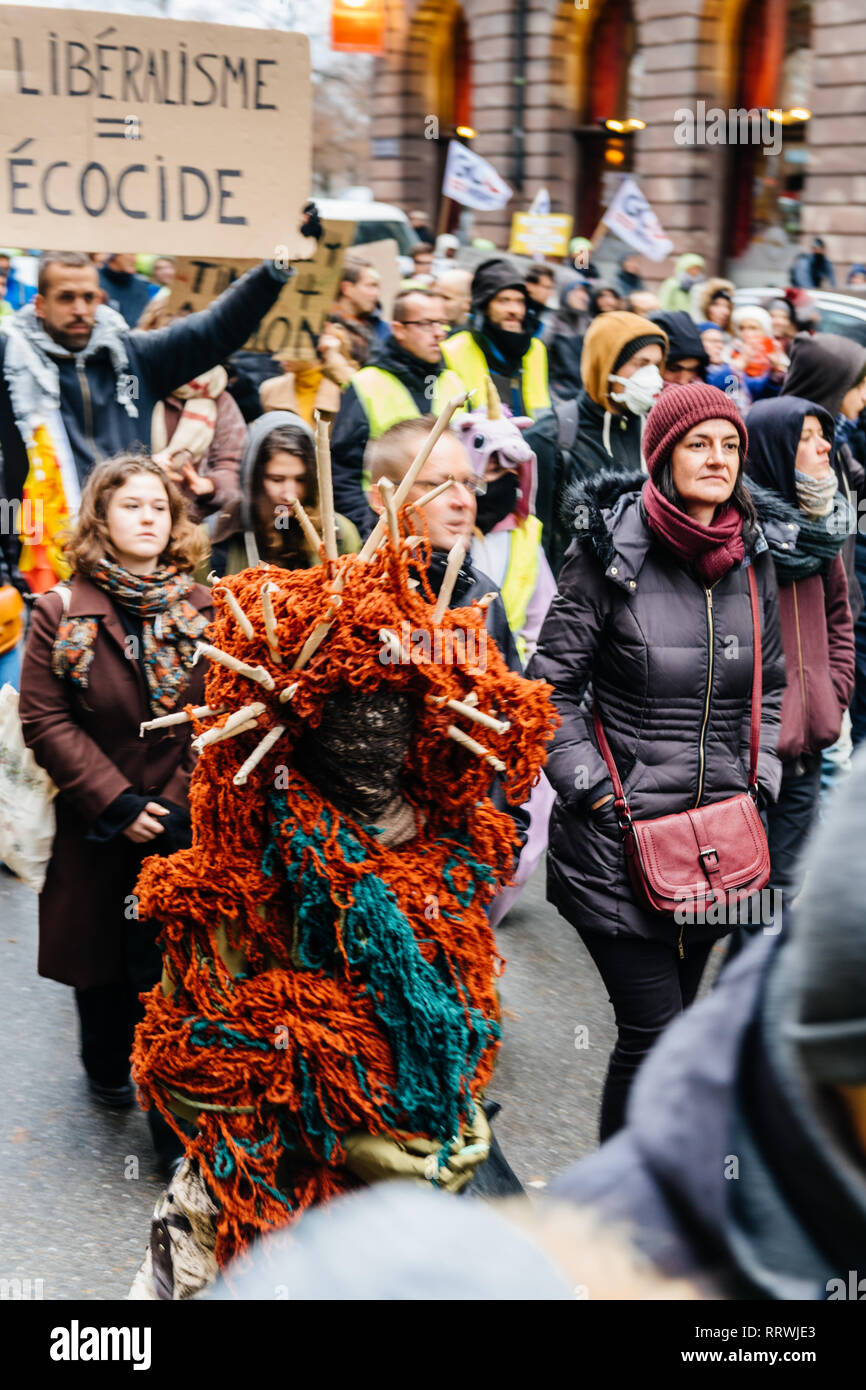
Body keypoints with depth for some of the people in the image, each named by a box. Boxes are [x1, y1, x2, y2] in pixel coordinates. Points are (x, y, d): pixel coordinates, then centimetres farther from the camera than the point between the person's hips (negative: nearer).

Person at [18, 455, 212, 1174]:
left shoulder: (203, 610, 3)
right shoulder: (61, 615, -2)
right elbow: (45, 720, -6)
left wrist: (186, 803, -12)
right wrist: (116, 802, -13)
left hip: (187, 824, 0)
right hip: (98, 826, 0)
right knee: (102, 961, 15)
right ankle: (108, 1068, 43)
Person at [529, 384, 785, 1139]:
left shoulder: (753, 560, 7)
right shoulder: (612, 554, -10)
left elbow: (773, 682, 19)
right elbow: (549, 682, -5)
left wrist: (760, 779, 9)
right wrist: (590, 785, -10)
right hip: (623, 835, -5)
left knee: (673, 1020, 16)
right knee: (655, 1034, -6)